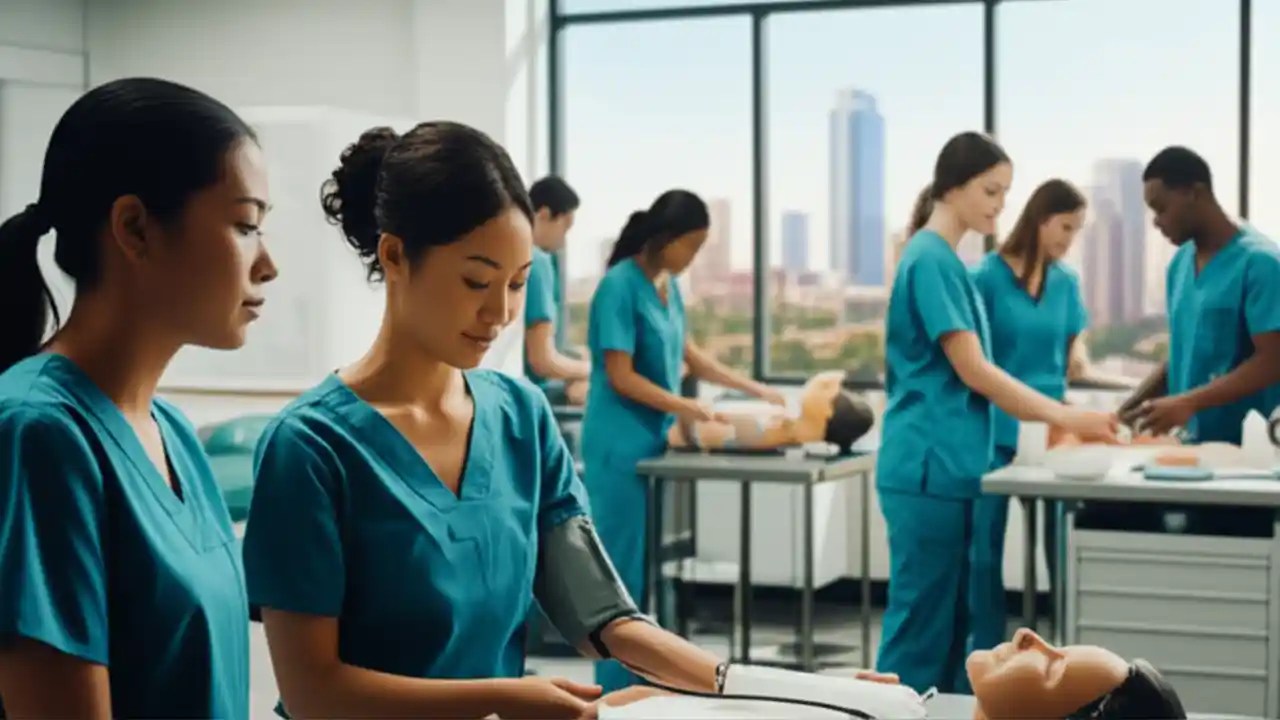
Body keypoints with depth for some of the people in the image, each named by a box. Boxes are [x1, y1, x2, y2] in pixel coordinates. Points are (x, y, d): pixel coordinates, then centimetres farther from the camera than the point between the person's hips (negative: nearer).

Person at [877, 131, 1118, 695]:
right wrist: (1063, 416, -14)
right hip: (929, 468, -10)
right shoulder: (931, 259, -13)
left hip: (945, 466, 10)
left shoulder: (944, 259, 16)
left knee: (949, 621, 13)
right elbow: (972, 370, -17)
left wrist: (1053, 416, 15)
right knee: (921, 623, -5)